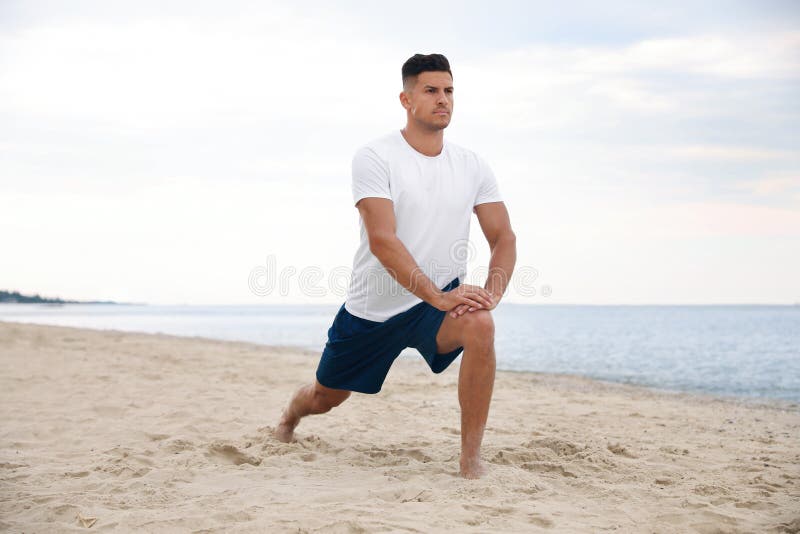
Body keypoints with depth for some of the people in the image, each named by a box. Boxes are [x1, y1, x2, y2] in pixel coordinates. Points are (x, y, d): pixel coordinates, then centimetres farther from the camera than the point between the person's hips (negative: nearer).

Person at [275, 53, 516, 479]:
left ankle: (471, 460, -24)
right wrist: (438, 297, -34)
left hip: (442, 300, 2)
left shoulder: (472, 167, -2)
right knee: (325, 398, 17)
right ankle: (291, 414, 57)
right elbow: (382, 240, -26)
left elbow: (503, 238, -1)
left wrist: (492, 292, -21)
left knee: (479, 326, -34)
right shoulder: (375, 158, -16)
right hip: (373, 308, -1)